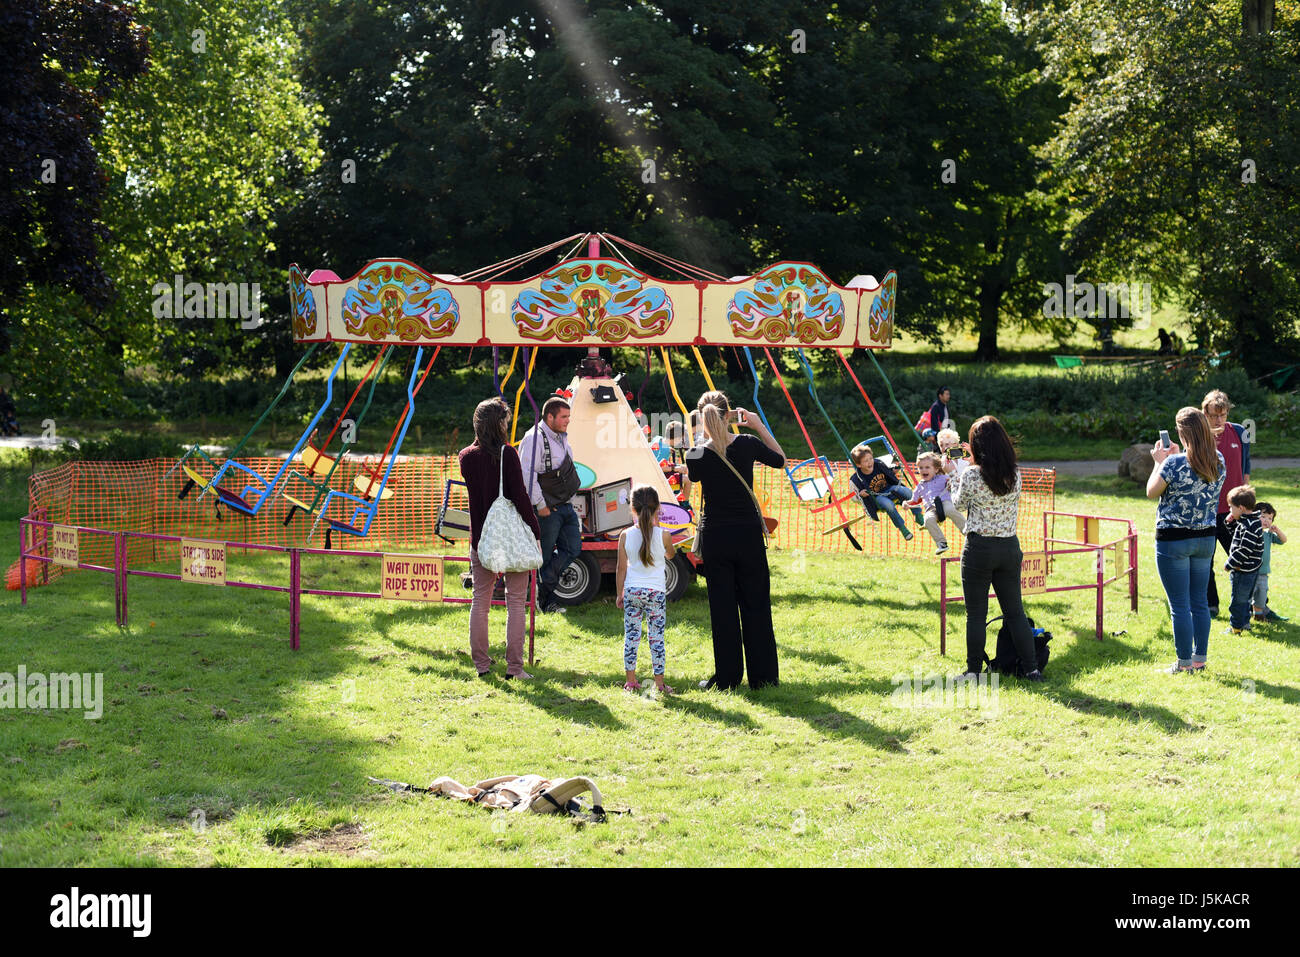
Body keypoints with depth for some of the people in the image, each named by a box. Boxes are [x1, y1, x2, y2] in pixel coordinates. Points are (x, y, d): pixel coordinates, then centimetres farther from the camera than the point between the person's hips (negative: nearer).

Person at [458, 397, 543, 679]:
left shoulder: (466, 456, 1)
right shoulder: (507, 454, -14)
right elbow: (519, 496, -15)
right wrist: (535, 530, -8)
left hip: (480, 537, 4)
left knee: (480, 601, 11)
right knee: (515, 602, 3)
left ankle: (481, 664, 13)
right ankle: (514, 666, 1)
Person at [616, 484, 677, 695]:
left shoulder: (625, 536, -4)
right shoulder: (663, 536, -8)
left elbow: (621, 568, 2)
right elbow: (671, 555, 15)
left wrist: (619, 594, 14)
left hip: (632, 591, 1)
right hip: (656, 591, -1)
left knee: (631, 634, 9)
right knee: (657, 636, 3)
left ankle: (631, 679, 12)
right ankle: (659, 682, 4)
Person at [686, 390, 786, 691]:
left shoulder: (697, 455, -11)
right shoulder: (748, 445, -9)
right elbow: (780, 460, 10)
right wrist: (759, 426, 12)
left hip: (714, 536, 0)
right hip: (749, 533, 0)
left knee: (722, 608, 8)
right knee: (755, 604, 10)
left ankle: (727, 677, 10)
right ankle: (763, 676, 15)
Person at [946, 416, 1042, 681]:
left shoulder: (971, 476, -15)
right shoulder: (1015, 475, -3)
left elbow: (958, 504, 2)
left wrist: (953, 474, 15)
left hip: (979, 548, -4)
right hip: (1009, 547, 4)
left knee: (976, 613, 6)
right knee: (1015, 611, 12)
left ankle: (974, 670, 11)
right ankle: (1032, 668, 11)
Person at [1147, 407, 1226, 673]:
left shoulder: (1174, 463, -19)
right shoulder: (1218, 460, 0)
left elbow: (1151, 492, -7)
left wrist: (1159, 462, 4)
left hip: (1173, 539, -6)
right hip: (1206, 538, 6)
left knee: (1179, 605, 2)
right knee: (1200, 602, 15)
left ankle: (1184, 662, 6)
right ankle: (1200, 658, 21)